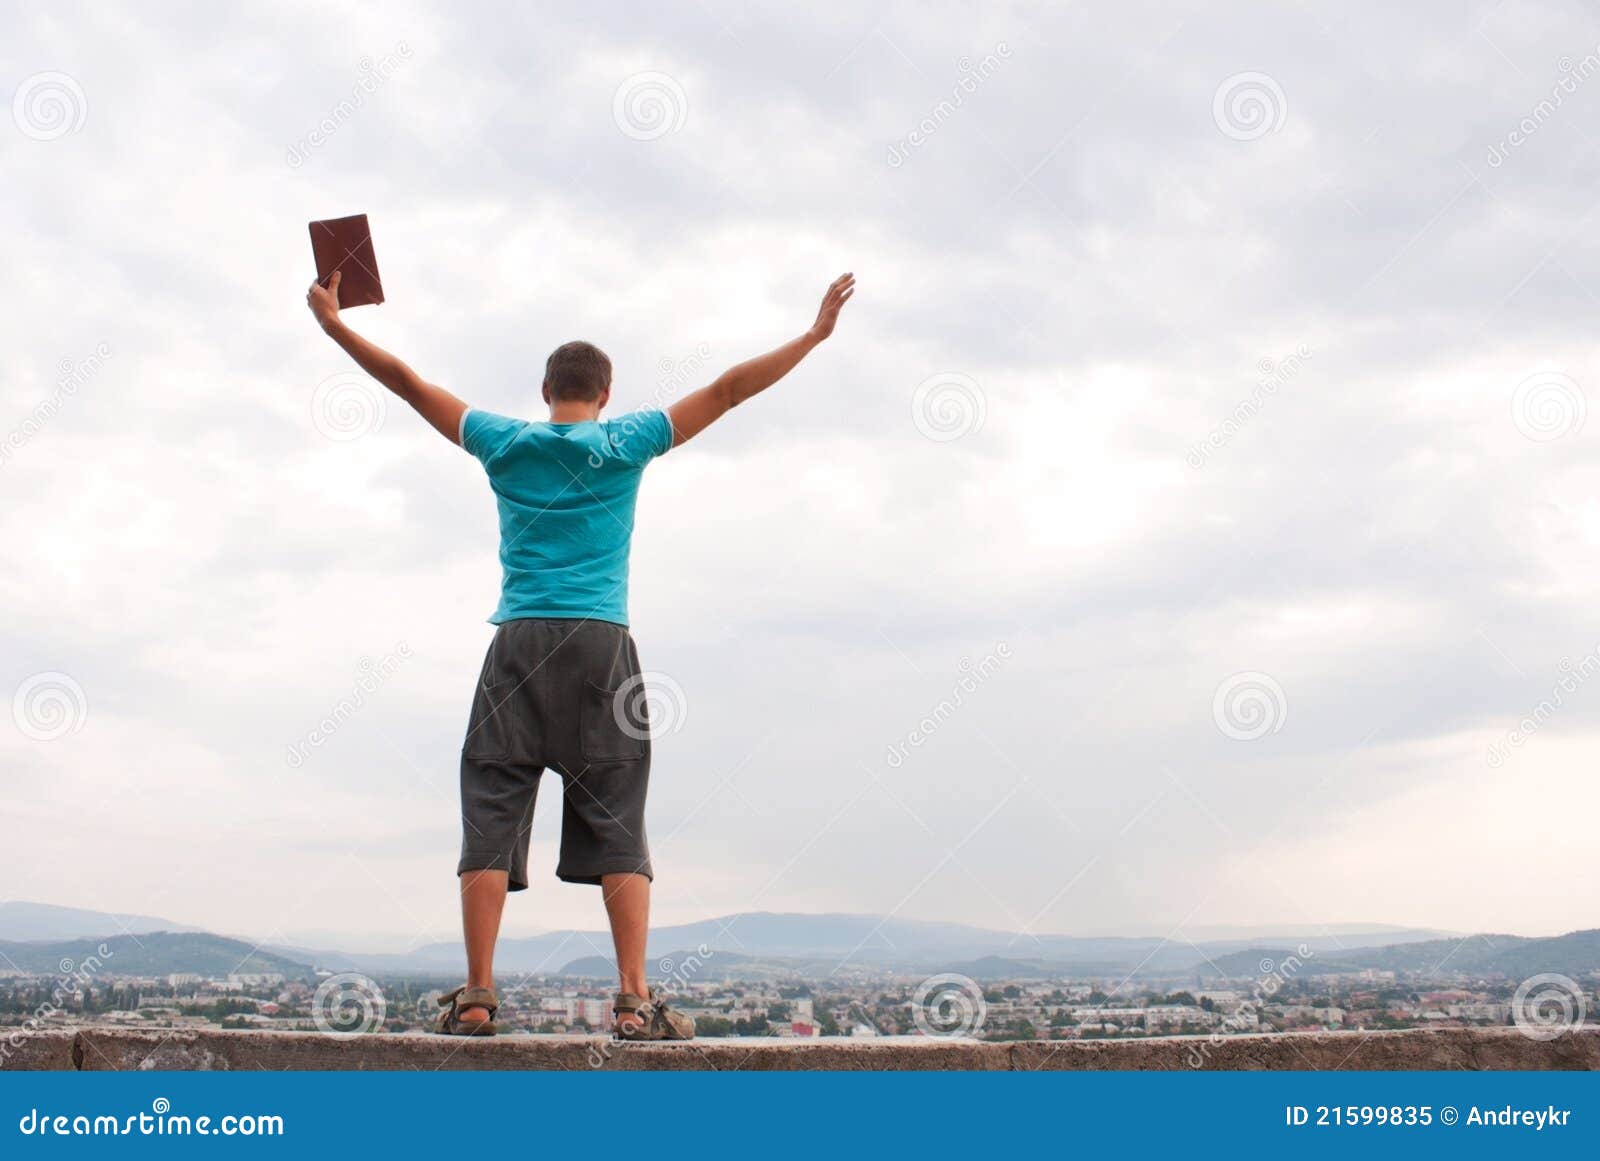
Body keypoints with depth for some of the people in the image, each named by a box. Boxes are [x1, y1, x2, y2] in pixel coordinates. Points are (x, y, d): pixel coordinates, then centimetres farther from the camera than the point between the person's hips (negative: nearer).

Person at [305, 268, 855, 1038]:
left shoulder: (505, 444, 12)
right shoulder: (626, 443, 9)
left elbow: (406, 382, 19)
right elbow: (729, 390, 11)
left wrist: (333, 323, 31)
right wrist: (816, 333, 18)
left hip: (519, 646, 1)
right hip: (602, 646, -1)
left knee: (491, 820, 1)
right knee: (616, 826, -1)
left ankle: (476, 997, -5)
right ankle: (635, 1001, -7)